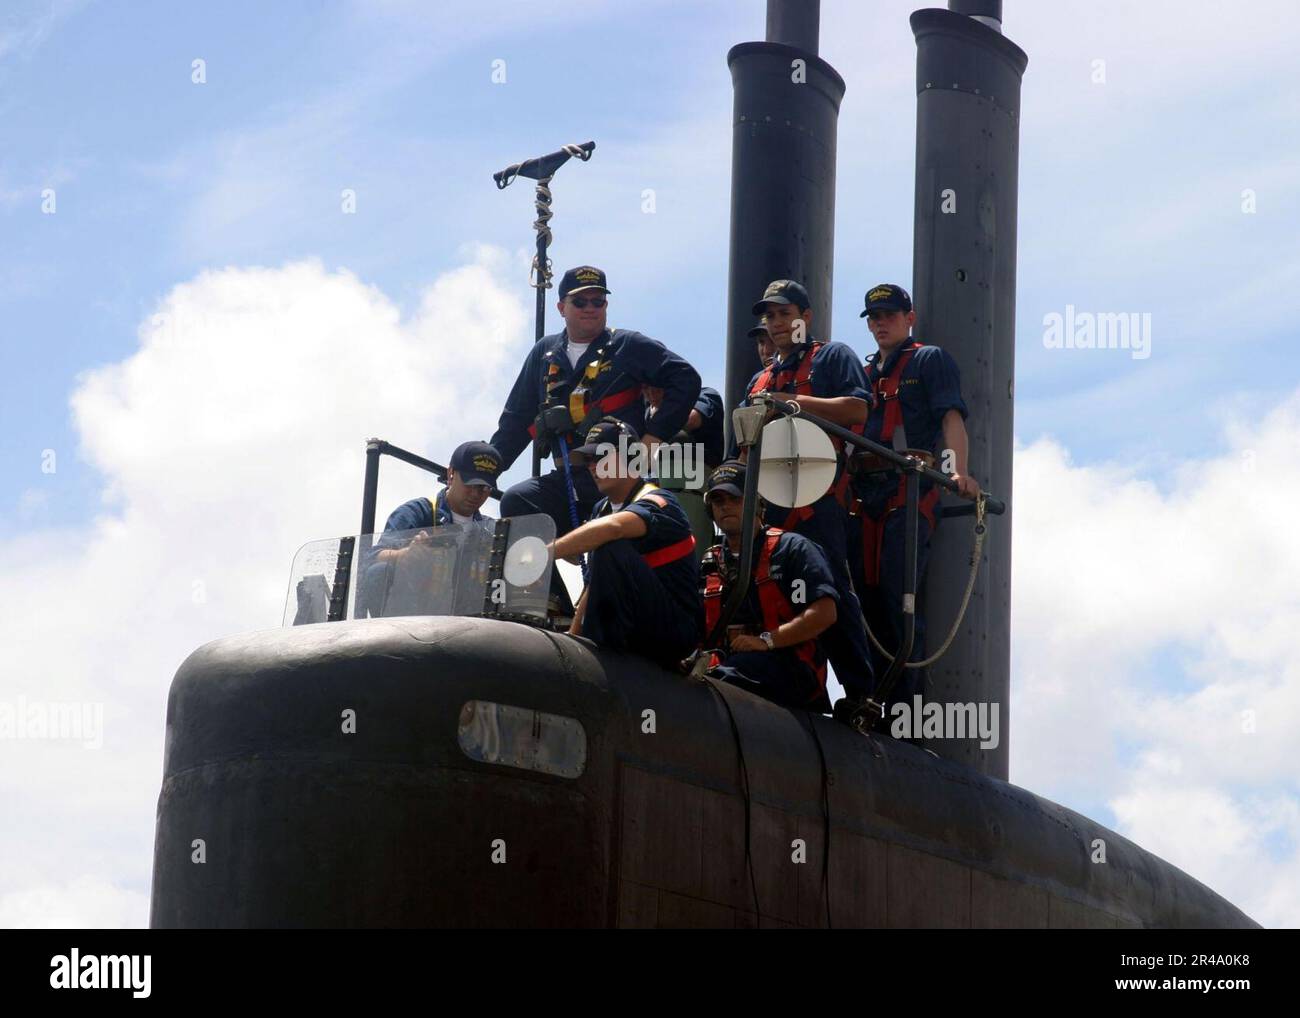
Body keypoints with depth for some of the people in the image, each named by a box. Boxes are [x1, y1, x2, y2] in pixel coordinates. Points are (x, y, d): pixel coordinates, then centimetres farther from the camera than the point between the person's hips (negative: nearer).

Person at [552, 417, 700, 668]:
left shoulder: (656, 502, -12)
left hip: (674, 632, -8)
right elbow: (595, 586, 20)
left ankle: (600, 645, -25)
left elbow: (611, 528, -35)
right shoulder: (602, 510, 16)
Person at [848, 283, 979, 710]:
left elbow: (951, 417, -4)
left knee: (900, 599, -13)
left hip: (909, 491, -6)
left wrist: (959, 470, -21)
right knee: (866, 599, 3)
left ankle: (908, 708, -13)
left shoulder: (931, 361, 8)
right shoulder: (864, 373, 26)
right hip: (864, 494, 6)